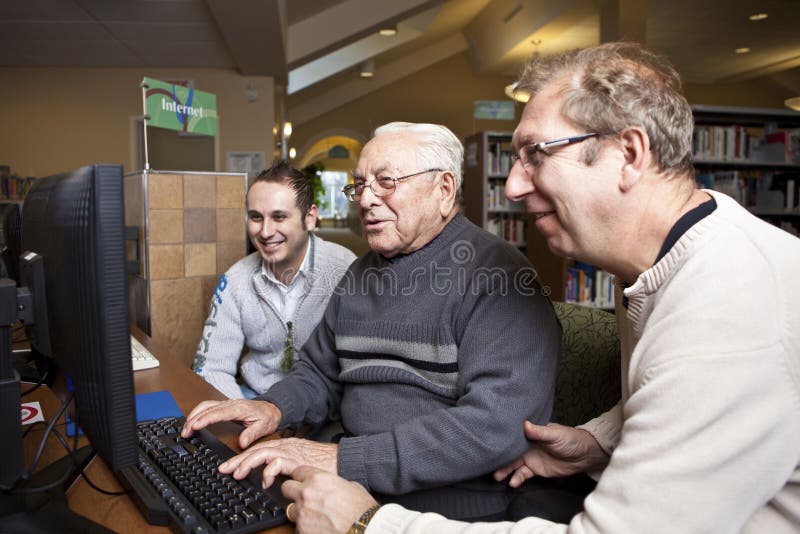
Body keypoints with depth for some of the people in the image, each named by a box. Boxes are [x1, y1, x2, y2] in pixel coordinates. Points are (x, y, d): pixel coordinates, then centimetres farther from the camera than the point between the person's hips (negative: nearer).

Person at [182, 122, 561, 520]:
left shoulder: (498, 276, -15)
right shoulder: (361, 274, 11)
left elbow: (500, 424, -25)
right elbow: (320, 374, 18)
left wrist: (345, 459, -28)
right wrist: (275, 406, -4)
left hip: (459, 509, -6)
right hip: (357, 497, 6)